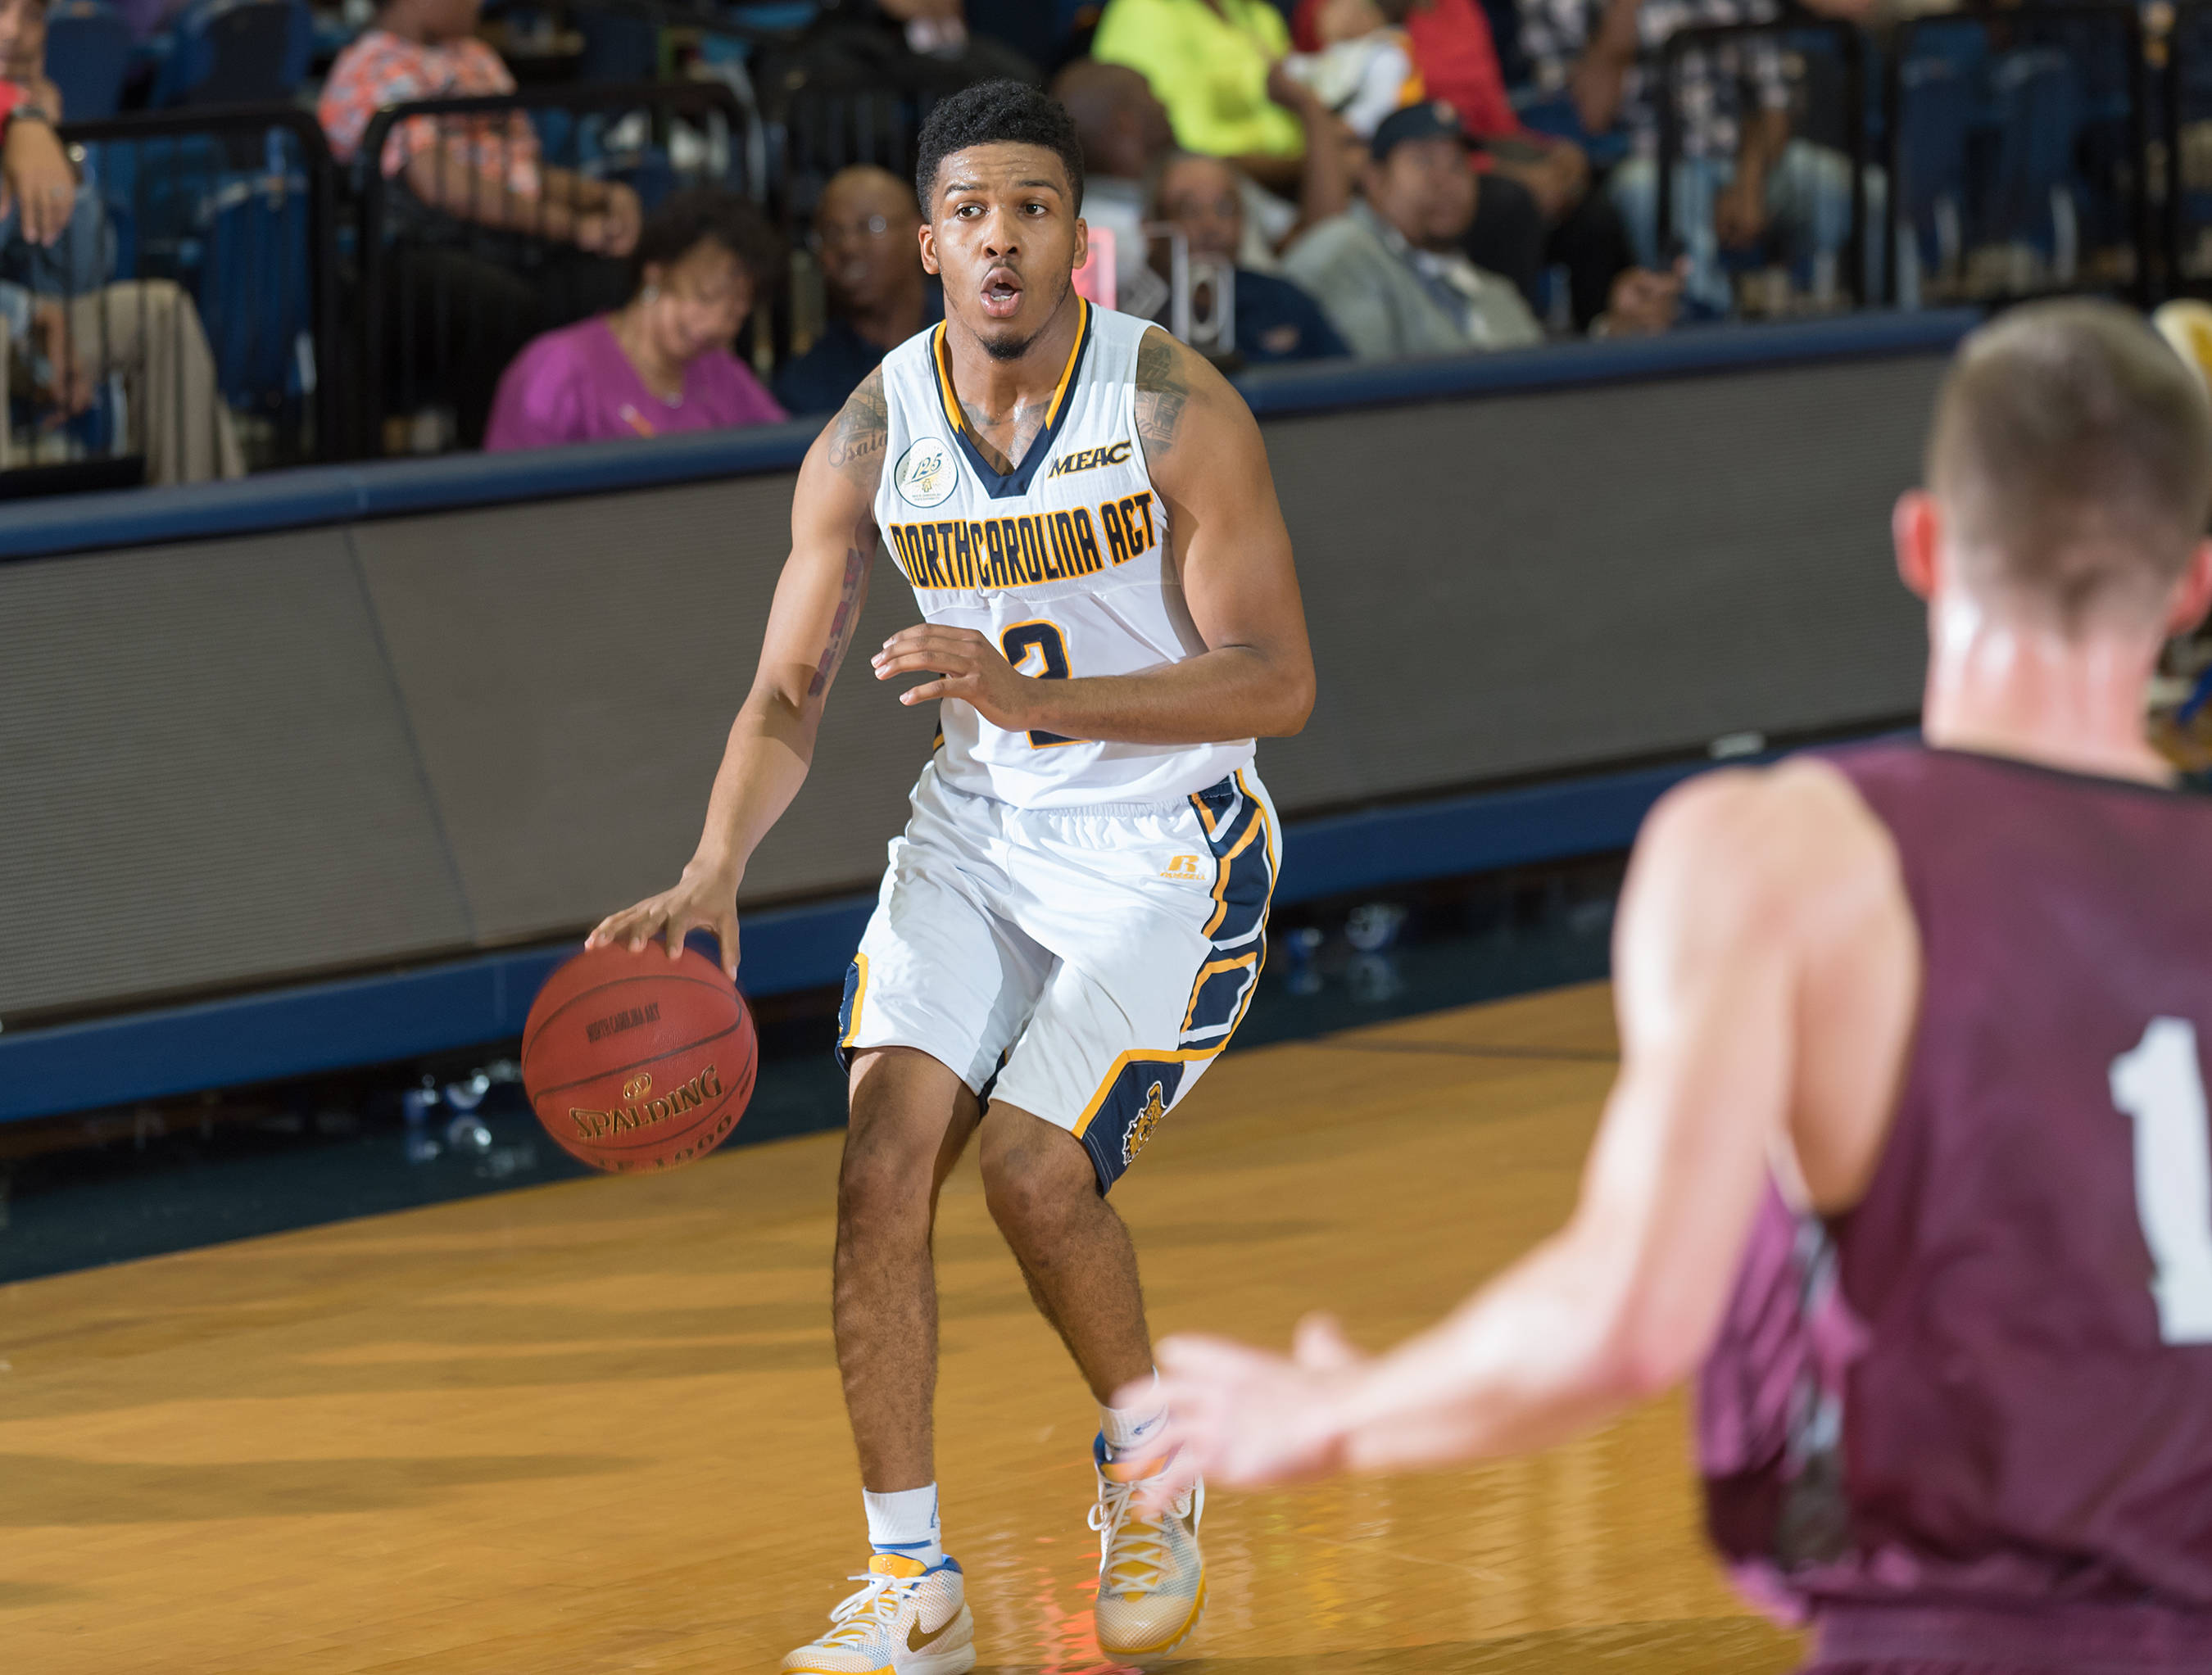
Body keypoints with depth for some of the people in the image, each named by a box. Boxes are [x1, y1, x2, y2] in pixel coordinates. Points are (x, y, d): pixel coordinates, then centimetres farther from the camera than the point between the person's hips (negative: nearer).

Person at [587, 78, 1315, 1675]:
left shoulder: (1177, 410, -19)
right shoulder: (871, 440, -8)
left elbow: (1278, 681, -20)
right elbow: (790, 695, -2)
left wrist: (1033, 694, -32)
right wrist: (715, 876, -21)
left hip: (1168, 838, -4)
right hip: (978, 828, 4)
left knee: (1034, 1167, -17)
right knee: (885, 1151, -13)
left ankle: (1151, 1466, 14)